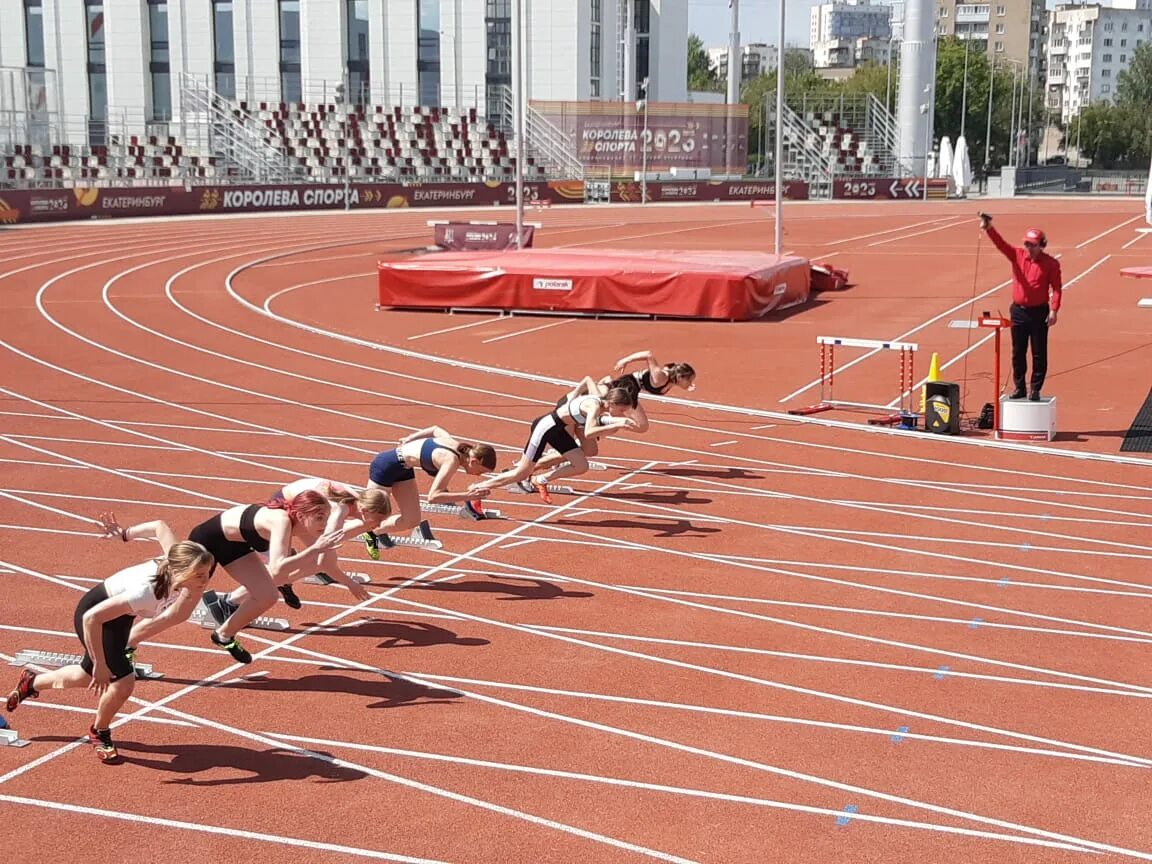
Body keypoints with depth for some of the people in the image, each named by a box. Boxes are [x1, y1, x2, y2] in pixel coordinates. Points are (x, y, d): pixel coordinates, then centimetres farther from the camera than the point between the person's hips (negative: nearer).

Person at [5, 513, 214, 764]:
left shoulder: (176, 561, -27)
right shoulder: (146, 593, -45)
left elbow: (160, 527, -10)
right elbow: (92, 618, -43)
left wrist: (125, 534, 4)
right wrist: (100, 665, -34)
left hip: (119, 612, 7)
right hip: (94, 614, -7)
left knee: (88, 676, 26)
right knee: (122, 682, -18)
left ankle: (31, 682, 55)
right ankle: (99, 733, 13)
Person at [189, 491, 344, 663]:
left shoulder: (299, 522, -14)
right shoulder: (282, 521, -38)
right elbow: (277, 569, -50)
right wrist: (315, 549, -50)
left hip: (233, 541, 8)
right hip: (207, 538, -8)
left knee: (267, 595, 4)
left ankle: (227, 602, 29)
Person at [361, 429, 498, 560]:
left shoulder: (455, 444, -8)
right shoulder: (452, 461, -32)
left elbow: (436, 429, 13)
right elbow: (432, 497, -38)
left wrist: (409, 438, 23)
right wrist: (467, 496, -41)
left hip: (403, 469, 8)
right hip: (386, 465, -8)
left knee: (411, 521, 10)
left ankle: (373, 533, 28)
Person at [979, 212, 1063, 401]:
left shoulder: (1051, 263, -6)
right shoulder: (1017, 255, 2)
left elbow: (1057, 287, -8)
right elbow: (1000, 243, -11)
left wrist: (1054, 310, -18)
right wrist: (989, 228, -30)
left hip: (1039, 312, -4)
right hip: (1018, 311, 4)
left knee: (1039, 354, 1)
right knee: (1018, 352, 9)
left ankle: (1035, 390, 9)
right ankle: (1019, 388, 18)